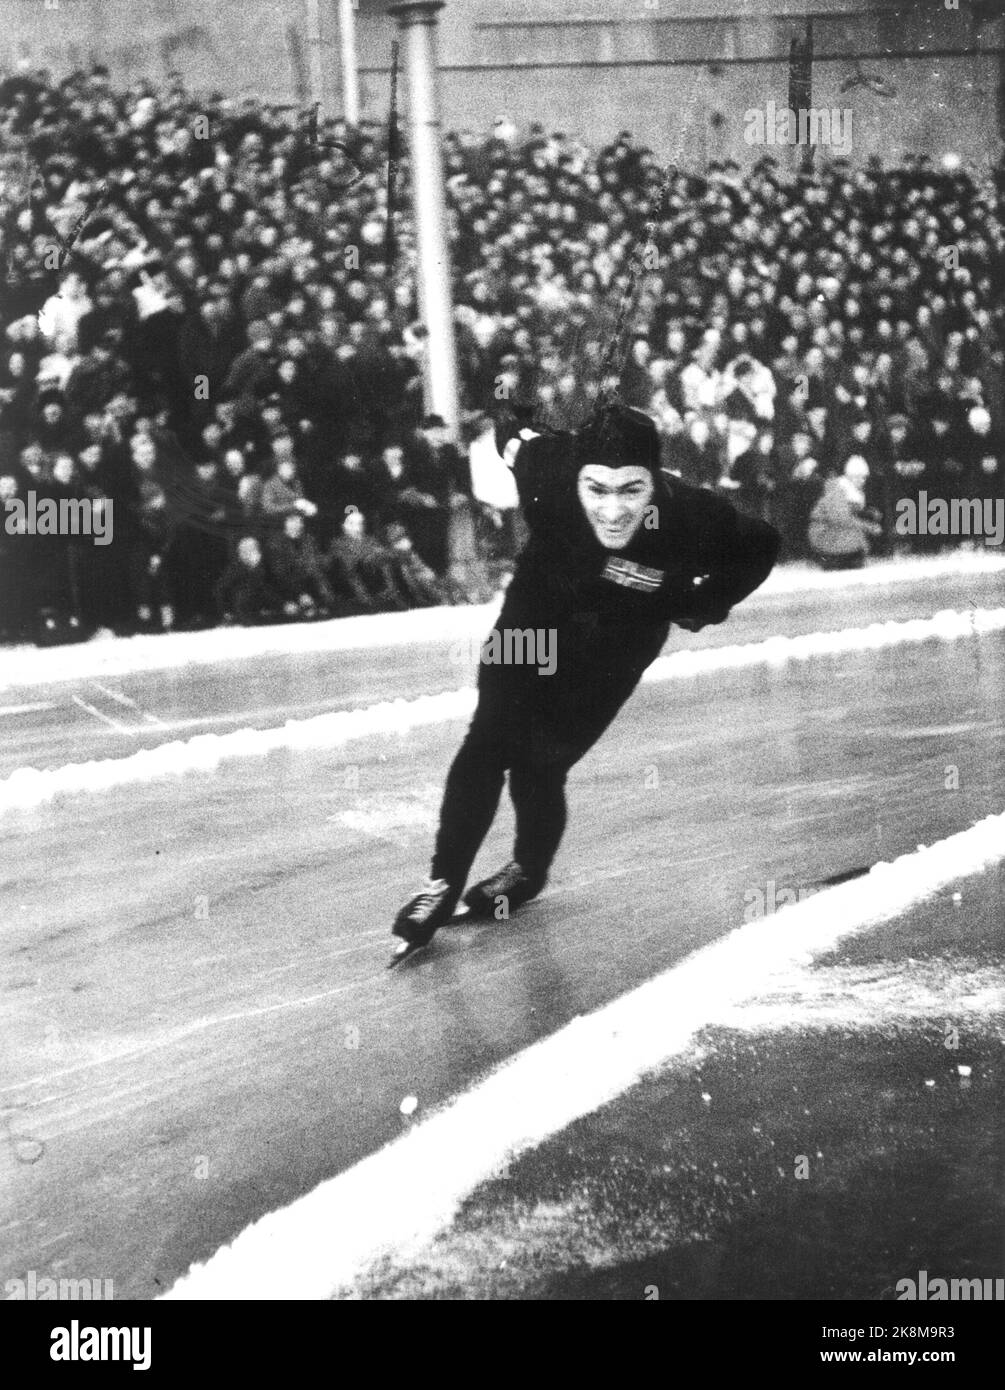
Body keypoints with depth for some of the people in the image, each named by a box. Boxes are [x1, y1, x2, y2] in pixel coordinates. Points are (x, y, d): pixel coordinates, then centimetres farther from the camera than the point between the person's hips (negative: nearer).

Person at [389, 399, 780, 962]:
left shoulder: (692, 517, -35)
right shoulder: (550, 466, -33)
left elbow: (761, 546, -14)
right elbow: (515, 431, -9)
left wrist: (700, 607, -14)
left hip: (616, 646, -1)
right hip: (535, 614, 1)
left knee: (539, 765, -1)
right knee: (488, 743, -3)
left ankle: (529, 870, 29)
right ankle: (444, 883, 12)